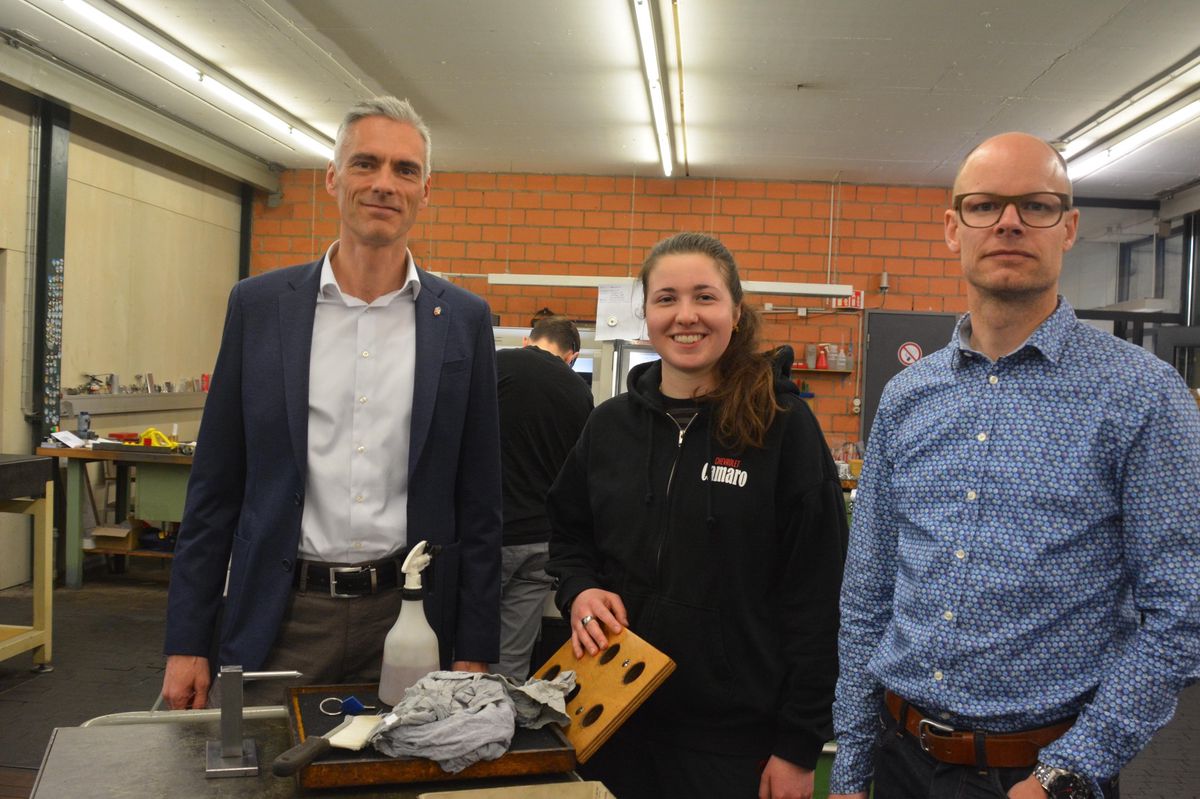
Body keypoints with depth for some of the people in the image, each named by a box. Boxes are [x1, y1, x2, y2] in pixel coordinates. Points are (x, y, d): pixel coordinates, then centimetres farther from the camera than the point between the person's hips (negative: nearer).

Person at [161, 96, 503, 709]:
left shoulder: (464, 319, 1)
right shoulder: (259, 305, 1)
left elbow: (477, 501, 2)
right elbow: (216, 485, 4)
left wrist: (474, 651, 0)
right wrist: (186, 641, 2)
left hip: (407, 619, 0)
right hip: (282, 617, 0)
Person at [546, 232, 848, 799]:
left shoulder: (784, 427, -9)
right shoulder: (609, 424, 4)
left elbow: (817, 596, -9)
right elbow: (568, 534, 17)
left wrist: (799, 745, -10)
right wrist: (579, 591, -5)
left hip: (737, 734, -3)